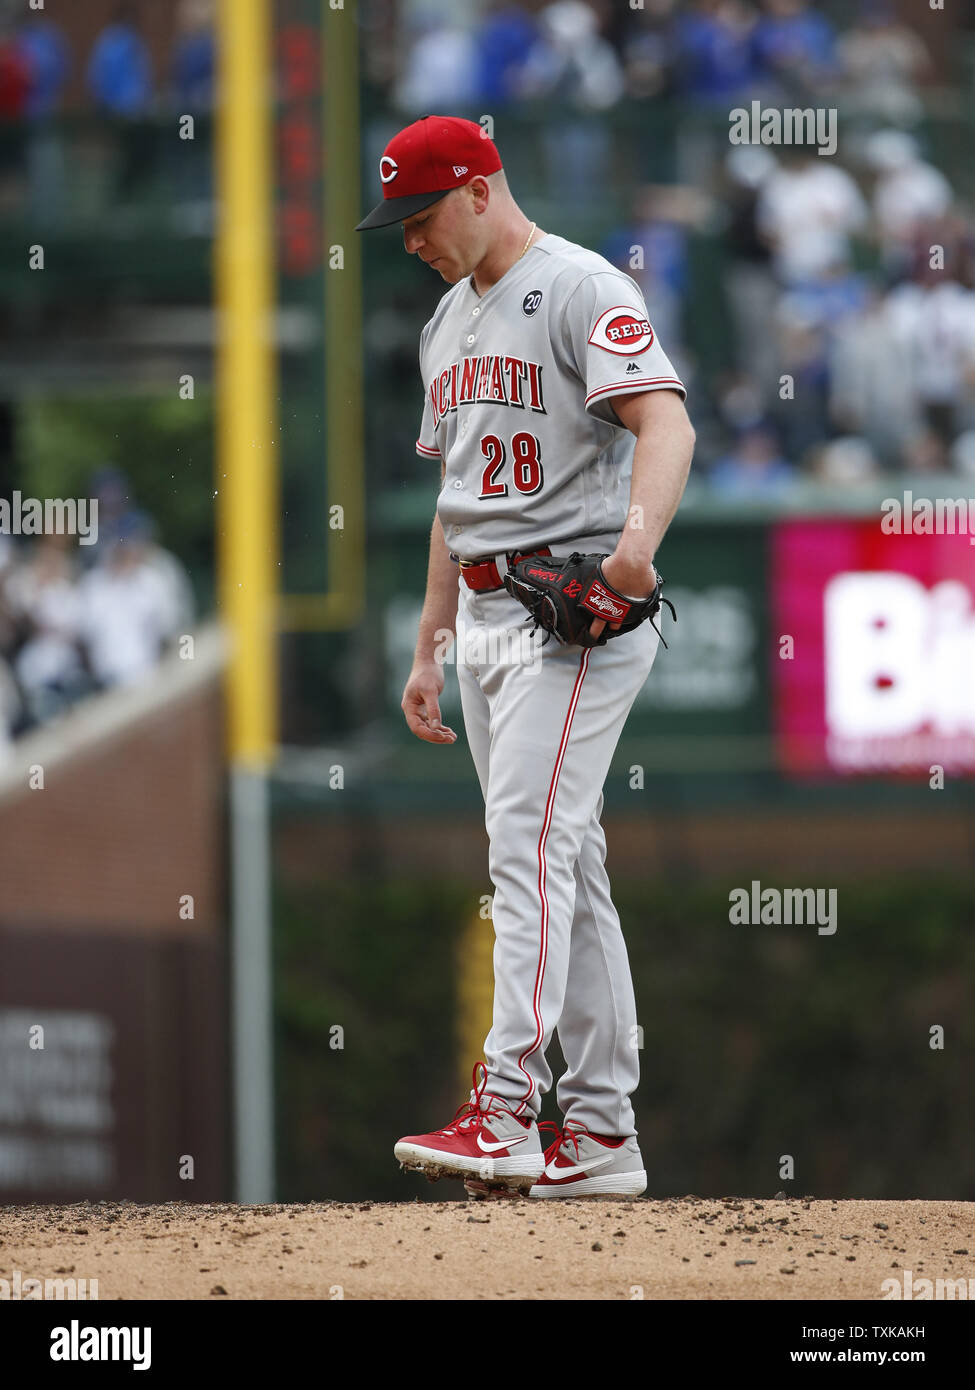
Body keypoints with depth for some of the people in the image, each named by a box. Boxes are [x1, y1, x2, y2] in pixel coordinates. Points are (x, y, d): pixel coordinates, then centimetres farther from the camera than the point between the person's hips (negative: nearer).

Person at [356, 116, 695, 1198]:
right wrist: (430, 647, 21)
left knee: (530, 838, -19)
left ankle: (505, 1110, -26)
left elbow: (665, 421, -24)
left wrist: (641, 531, -42)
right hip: (485, 614, 9)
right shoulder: (448, 324, 19)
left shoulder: (582, 290, -9)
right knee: (563, 865, 8)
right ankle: (601, 1132, 10)